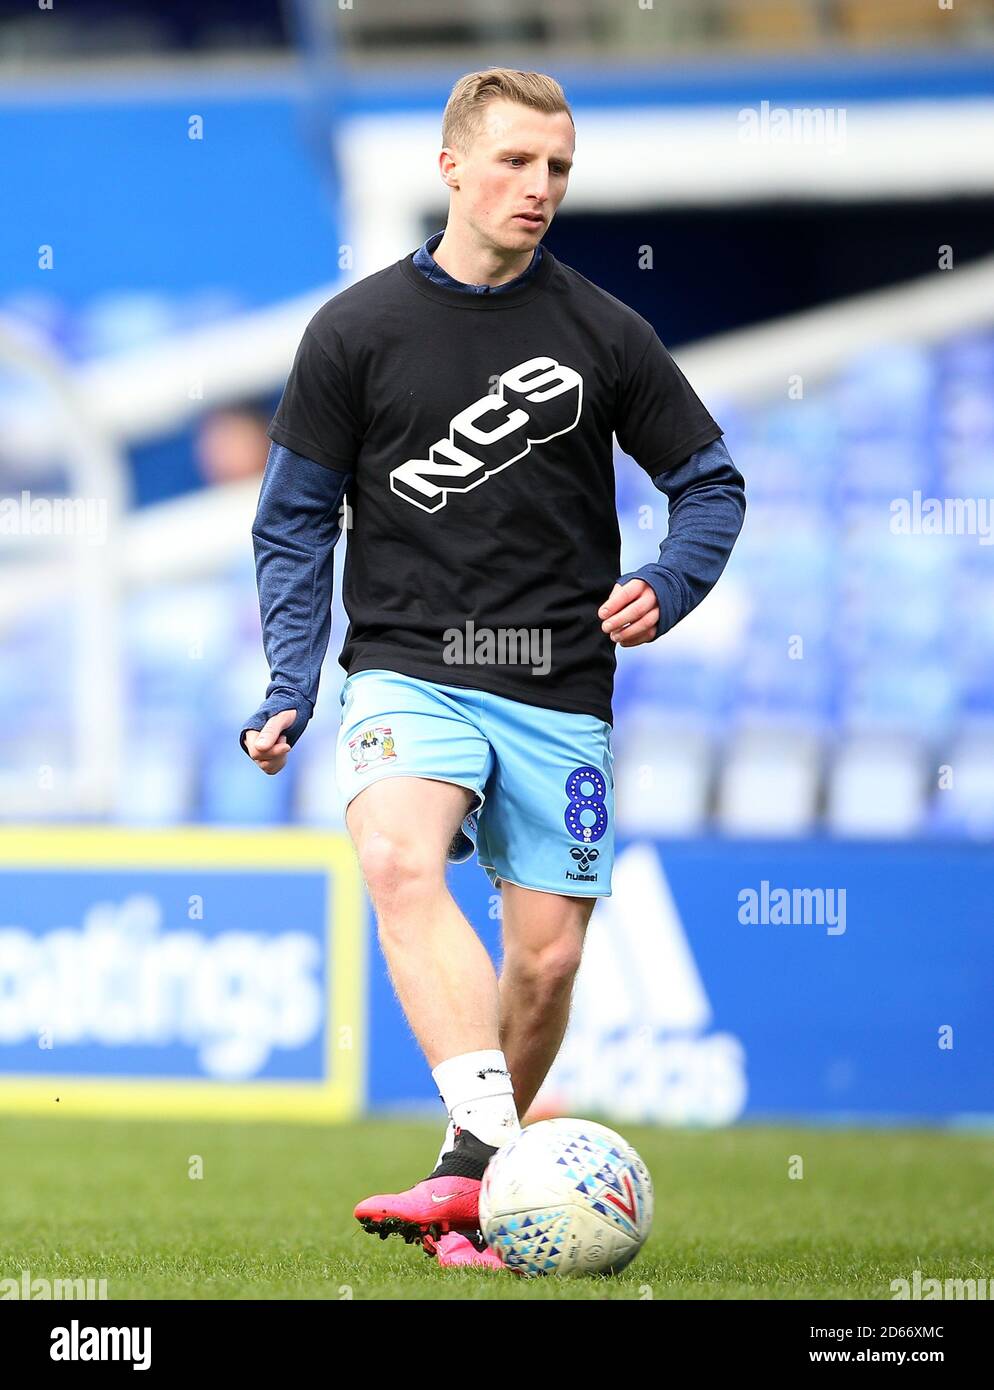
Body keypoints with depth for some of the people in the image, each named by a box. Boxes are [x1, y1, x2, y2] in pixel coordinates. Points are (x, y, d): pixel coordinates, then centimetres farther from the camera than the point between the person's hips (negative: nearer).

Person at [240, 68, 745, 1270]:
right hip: (407, 669, -2)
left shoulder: (602, 334, 4)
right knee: (398, 858, -30)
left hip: (558, 688, 2)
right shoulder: (355, 331, 2)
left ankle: (473, 1176, 23)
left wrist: (668, 584, -8)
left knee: (547, 957, -1)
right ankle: (490, 1152, -41)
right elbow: (294, 524, 8)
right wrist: (289, 694, -2)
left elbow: (711, 483, 13)